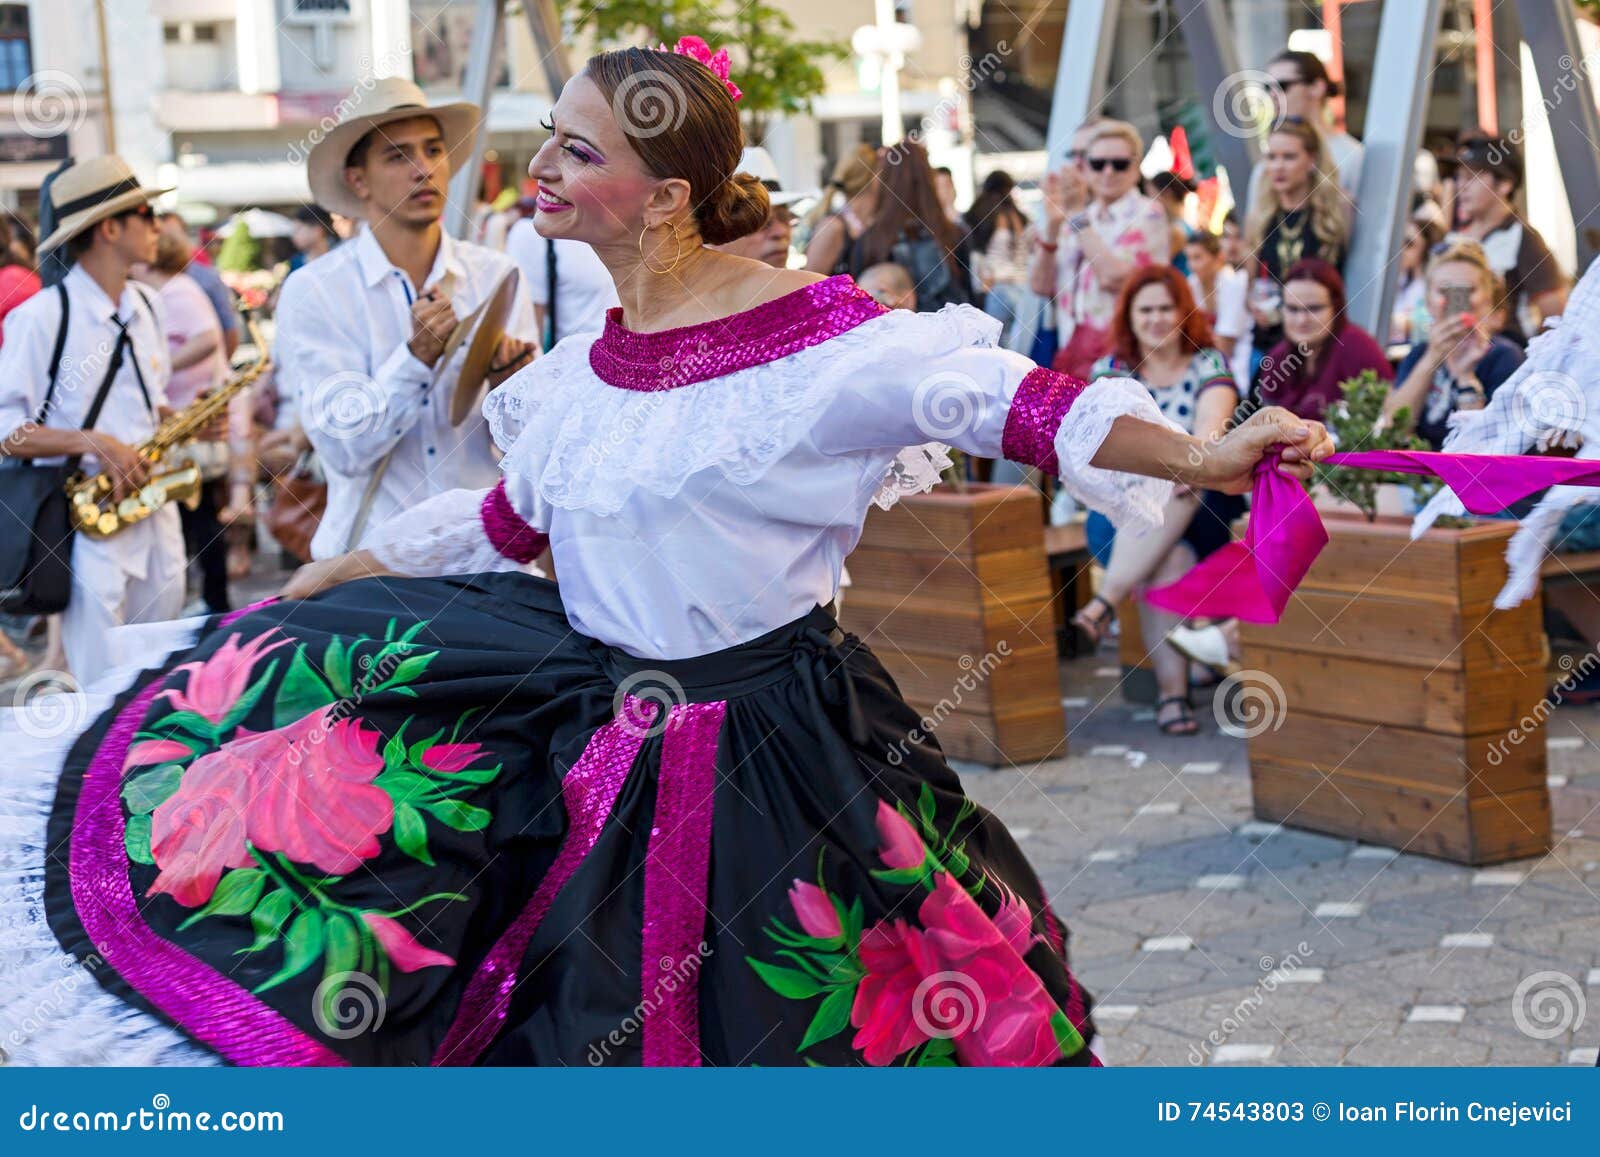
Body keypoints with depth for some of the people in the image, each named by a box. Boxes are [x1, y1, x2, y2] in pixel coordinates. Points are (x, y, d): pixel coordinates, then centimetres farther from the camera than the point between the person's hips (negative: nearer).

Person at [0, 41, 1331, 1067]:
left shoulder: (812, 329, -18)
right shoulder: (583, 373, 3)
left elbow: (1002, 398, -22)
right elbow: (509, 519, 17)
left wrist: (1205, 456, -31)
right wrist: (327, 580, 23)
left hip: (767, 736, -6)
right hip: (589, 730, 6)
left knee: (780, 1023, 6)